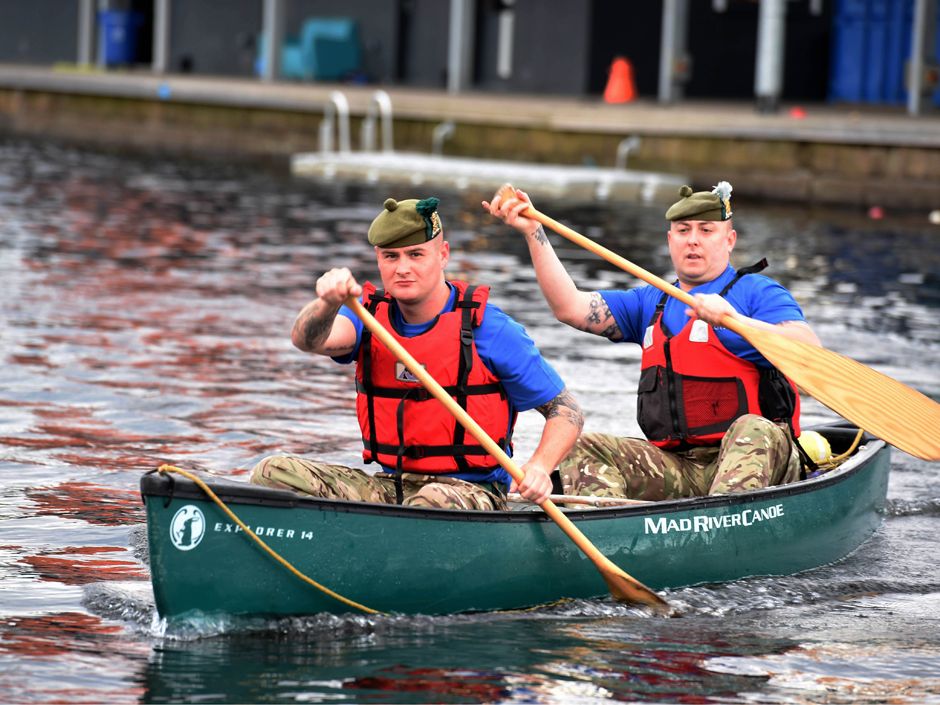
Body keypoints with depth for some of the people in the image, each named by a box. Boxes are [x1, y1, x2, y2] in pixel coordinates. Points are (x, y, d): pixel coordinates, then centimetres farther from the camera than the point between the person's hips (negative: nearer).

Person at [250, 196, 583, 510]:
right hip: (390, 486, 5)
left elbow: (567, 411, -2)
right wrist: (328, 303, -41)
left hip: (472, 491, -5)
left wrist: (538, 468, -22)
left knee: (434, 501, -41)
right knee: (273, 473, -15)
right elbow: (308, 339, -17)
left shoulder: (487, 328, -6)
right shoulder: (369, 319, 6)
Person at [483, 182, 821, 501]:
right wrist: (532, 230, 4)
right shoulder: (650, 303, 23)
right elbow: (571, 308, 11)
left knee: (753, 431, -37)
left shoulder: (758, 292, 4)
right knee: (582, 449, -13)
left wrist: (734, 319, -28)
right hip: (675, 466, 5)